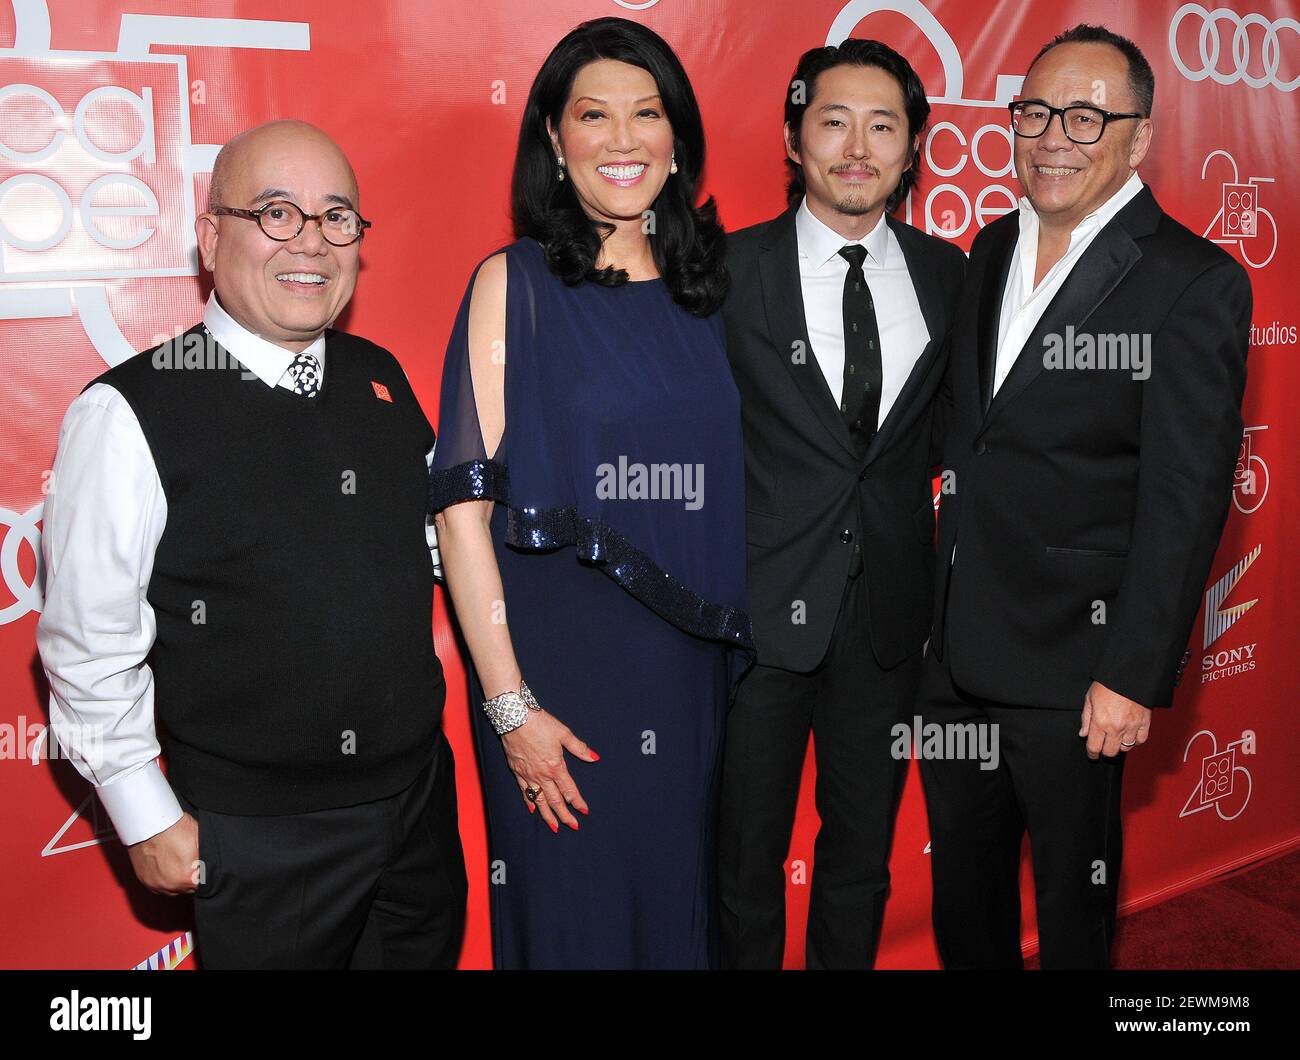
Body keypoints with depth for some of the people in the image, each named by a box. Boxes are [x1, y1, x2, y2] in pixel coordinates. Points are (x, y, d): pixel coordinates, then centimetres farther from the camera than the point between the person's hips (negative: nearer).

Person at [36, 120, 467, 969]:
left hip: (422, 796, 6)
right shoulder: (130, 414, -15)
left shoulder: (383, 380, 3)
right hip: (257, 837, -5)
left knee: (430, 951, 22)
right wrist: (148, 820, -7)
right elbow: (88, 644, -12)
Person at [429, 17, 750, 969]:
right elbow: (464, 504, -10)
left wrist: (730, 640, 5)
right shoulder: (514, 283, -5)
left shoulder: (703, 289, 8)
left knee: (679, 903, 17)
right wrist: (509, 704, -14)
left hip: (690, 662, 4)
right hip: (556, 661, -4)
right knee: (570, 913, 10)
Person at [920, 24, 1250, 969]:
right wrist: (934, 616, 10)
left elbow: (1185, 496, -15)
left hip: (1072, 659, -6)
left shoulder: (1195, 283, -12)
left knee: (1073, 901, 14)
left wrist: (1134, 675, -18)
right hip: (955, 646, 6)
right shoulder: (993, 251, 9)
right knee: (962, 887, 21)